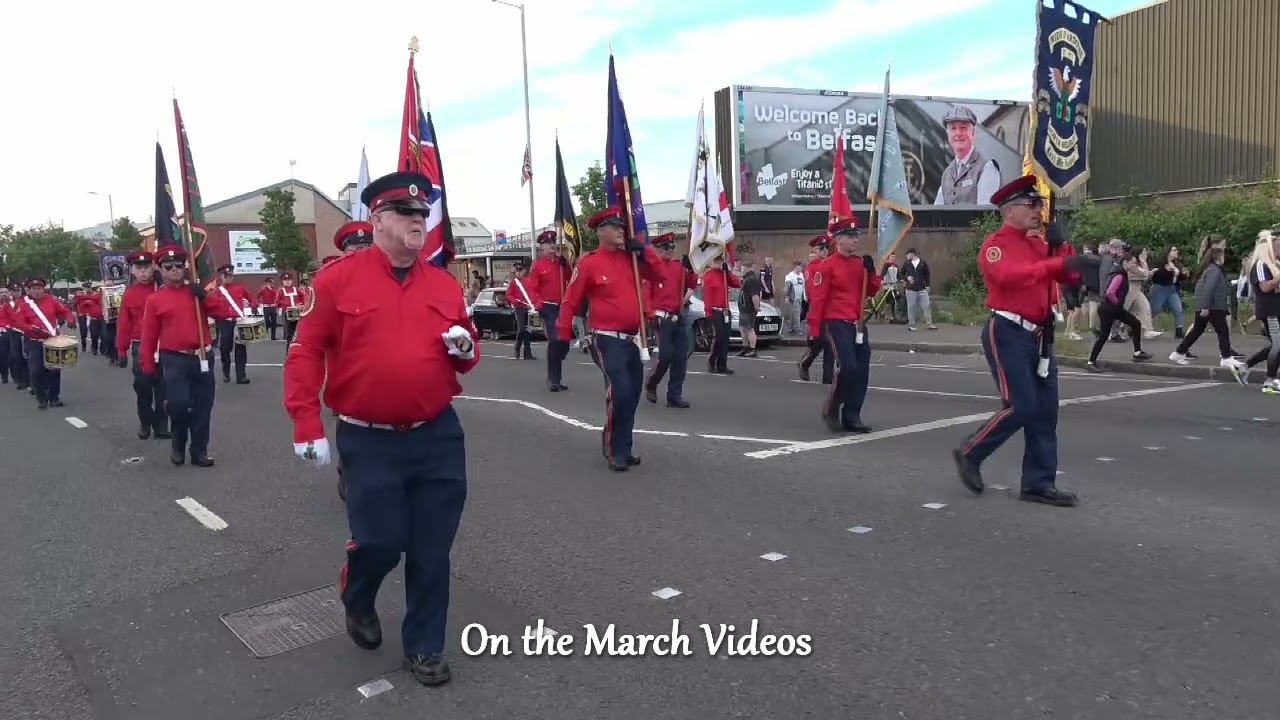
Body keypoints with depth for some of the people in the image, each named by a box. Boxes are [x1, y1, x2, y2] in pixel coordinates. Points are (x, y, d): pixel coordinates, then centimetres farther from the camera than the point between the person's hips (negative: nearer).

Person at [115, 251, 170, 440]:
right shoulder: (129, 294, 5)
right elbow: (124, 323, 5)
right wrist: (121, 350, 5)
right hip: (140, 347, 1)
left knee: (162, 387, 2)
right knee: (142, 385, 3)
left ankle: (161, 425, 10)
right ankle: (145, 423, 20)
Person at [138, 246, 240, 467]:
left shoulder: (198, 291, 9)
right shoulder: (155, 299, 3)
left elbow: (226, 313, 1)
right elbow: (149, 336, 3)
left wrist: (206, 296, -11)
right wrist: (148, 368, 0)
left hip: (202, 358, 3)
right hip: (174, 360, -2)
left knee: (202, 407, 5)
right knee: (178, 404, -14)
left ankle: (200, 451, 18)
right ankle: (178, 446, 12)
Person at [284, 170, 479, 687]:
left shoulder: (445, 284, 5)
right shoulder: (339, 277, -6)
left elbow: (465, 356, 15)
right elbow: (305, 351, -5)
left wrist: (465, 348, -9)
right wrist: (307, 424, -9)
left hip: (439, 437, 3)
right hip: (369, 441, -3)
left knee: (432, 549, 7)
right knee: (379, 542, 2)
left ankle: (424, 646, 26)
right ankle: (357, 603, 39)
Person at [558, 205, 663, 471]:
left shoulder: (630, 258, 9)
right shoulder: (589, 263, -8)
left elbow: (657, 276, 11)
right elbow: (570, 301, -4)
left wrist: (644, 250, -1)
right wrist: (563, 335, -2)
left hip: (632, 338, 7)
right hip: (607, 340, -7)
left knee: (632, 395, 12)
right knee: (620, 393, -18)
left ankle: (621, 448, 26)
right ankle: (614, 450, -2)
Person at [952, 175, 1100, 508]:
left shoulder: (1038, 244, 16)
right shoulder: (996, 244, -9)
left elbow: (1067, 278, 9)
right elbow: (1009, 274, -30)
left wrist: (1058, 248, -7)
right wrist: (1060, 262, -36)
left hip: (1039, 336, 8)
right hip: (1007, 334, -8)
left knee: (1045, 411, 6)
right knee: (1021, 407, -11)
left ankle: (1039, 483, 13)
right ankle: (969, 454, 8)